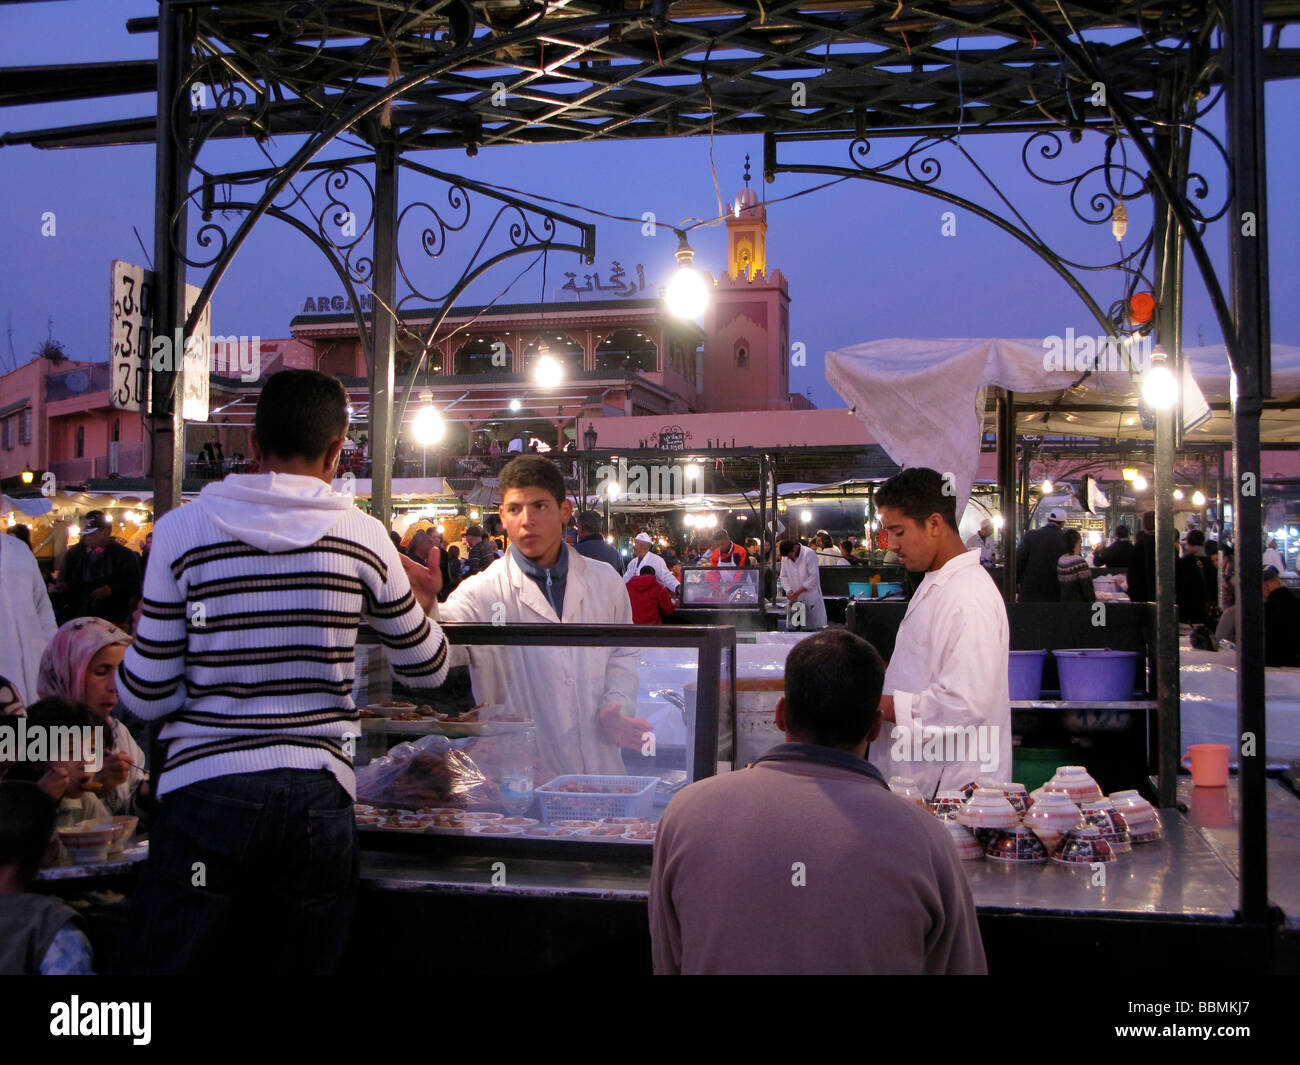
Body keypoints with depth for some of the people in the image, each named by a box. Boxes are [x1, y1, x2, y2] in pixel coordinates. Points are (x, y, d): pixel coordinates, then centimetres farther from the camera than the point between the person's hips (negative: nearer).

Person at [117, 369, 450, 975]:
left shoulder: (184, 529, -2)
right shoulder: (364, 538, 0)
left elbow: (146, 696, -1)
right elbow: (426, 669, 12)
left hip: (205, 795, -1)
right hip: (318, 799, 1)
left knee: (177, 962, 11)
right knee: (302, 965, 13)